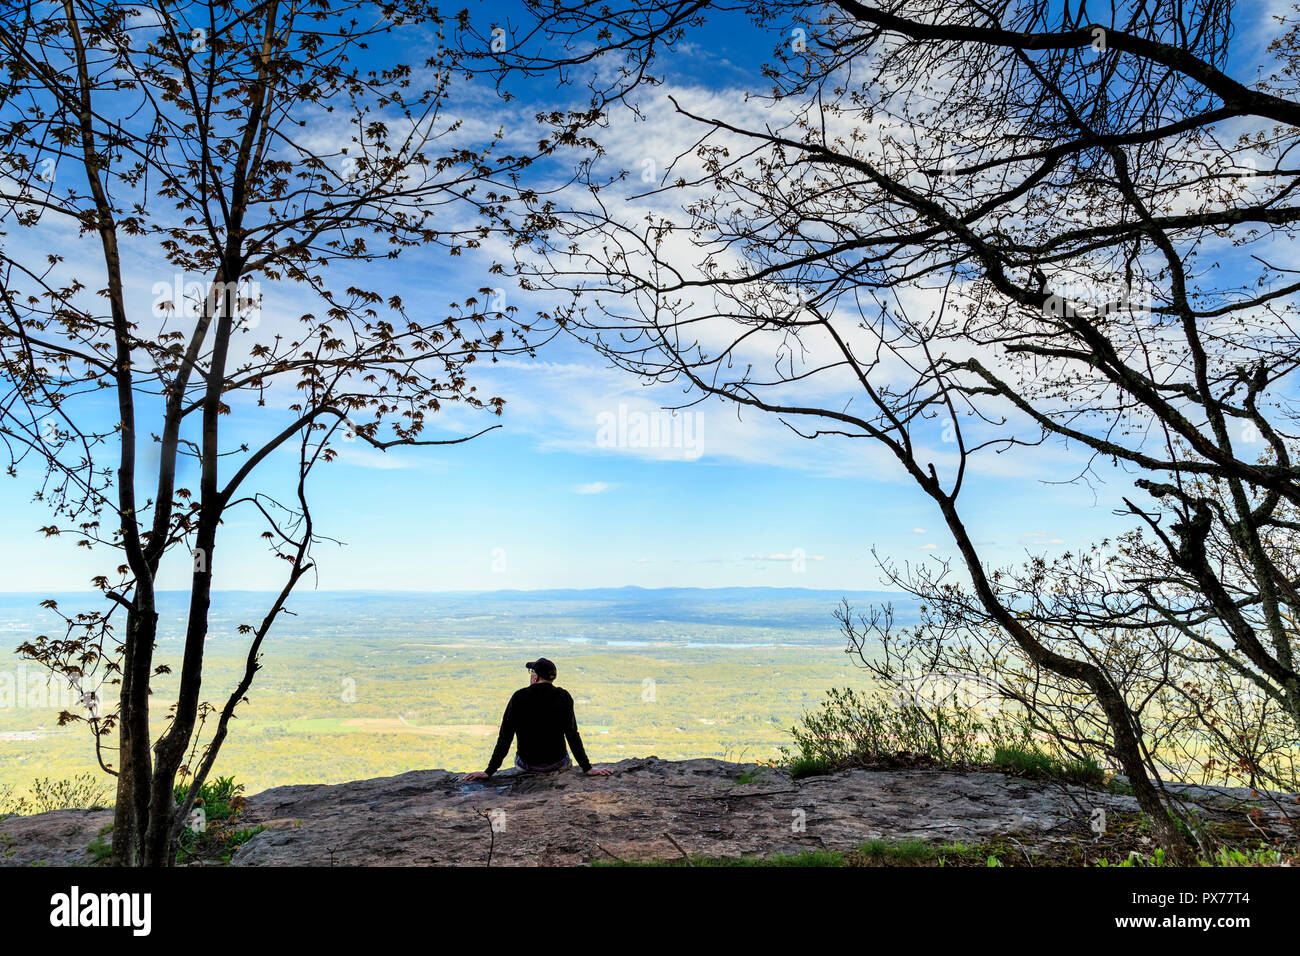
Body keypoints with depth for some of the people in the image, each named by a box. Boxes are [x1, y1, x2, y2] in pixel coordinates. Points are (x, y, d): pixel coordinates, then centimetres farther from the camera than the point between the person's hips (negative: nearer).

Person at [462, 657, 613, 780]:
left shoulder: (518, 697, -13)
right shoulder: (563, 697, -13)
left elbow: (505, 737, -13)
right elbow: (572, 735, -16)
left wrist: (489, 771, -9)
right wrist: (588, 768, -13)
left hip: (526, 765, 0)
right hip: (557, 764, 0)